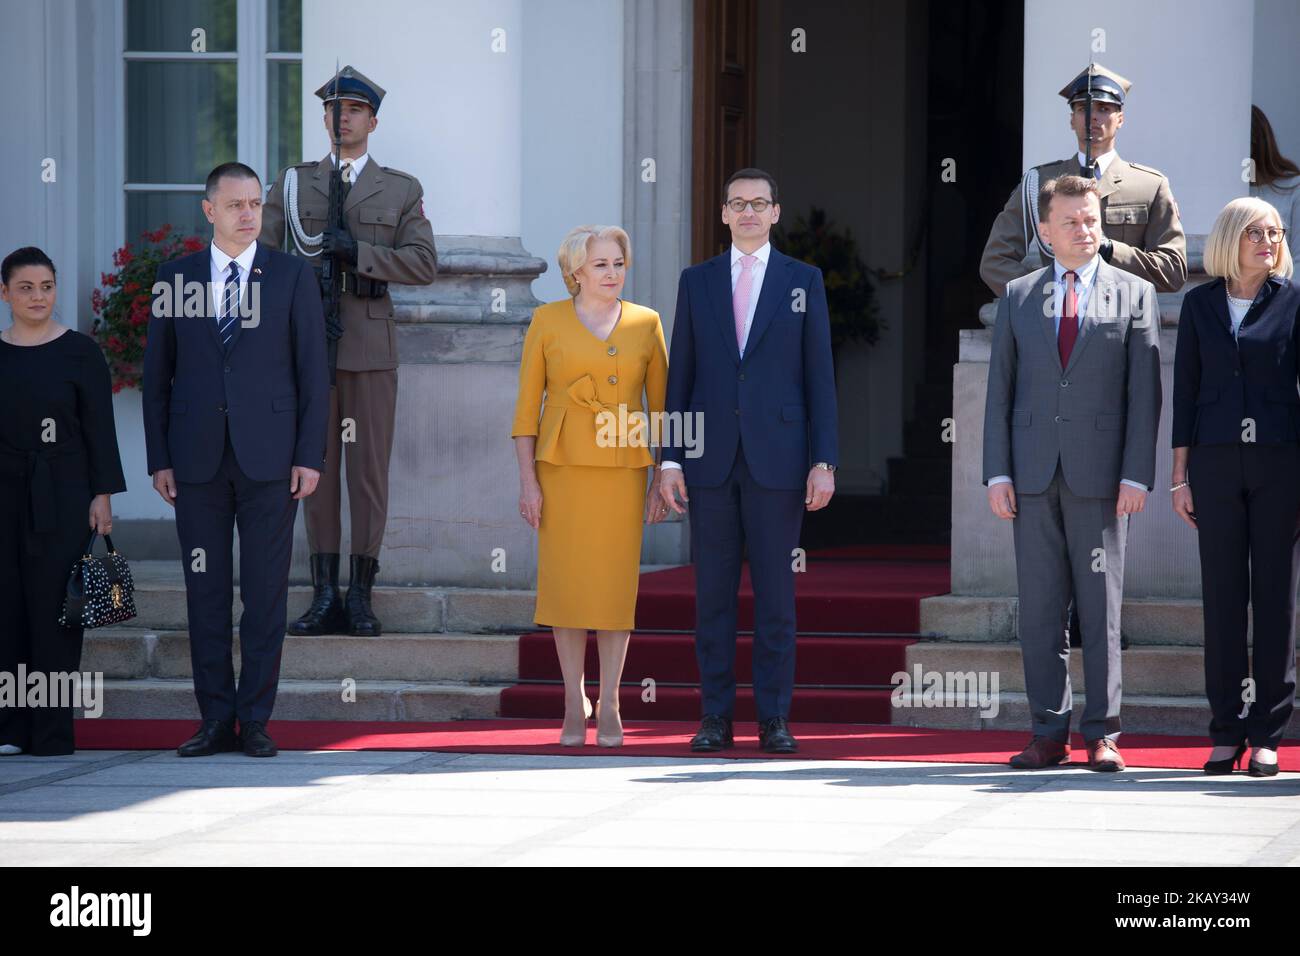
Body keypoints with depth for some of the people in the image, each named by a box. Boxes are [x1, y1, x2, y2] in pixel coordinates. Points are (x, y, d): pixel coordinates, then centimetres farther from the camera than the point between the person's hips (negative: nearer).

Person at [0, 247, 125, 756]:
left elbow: (100, 428, 0)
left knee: (54, 606, -4)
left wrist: (103, 494, -6)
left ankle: (53, 733, -1)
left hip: (61, 495, -3)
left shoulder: (79, 352, 1)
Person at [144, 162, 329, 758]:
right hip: (197, 459, 1)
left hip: (269, 457, -1)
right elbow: (156, 374, 9)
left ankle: (255, 721, 4)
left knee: (266, 593, -1)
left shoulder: (293, 277, 5)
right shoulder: (175, 279, 8)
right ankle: (216, 721, 8)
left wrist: (310, 455, -4)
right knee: (205, 593, 3)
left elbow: (313, 371, 3)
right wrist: (158, 458, 2)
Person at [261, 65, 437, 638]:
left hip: (370, 346, -1)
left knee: (369, 467, -2)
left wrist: (358, 252, -15)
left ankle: (361, 598, 2)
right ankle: (324, 596, 5)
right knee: (315, 466, 2)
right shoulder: (293, 183, 11)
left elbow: (424, 264, -4)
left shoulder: (401, 191, 8)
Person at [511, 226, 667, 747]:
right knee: (566, 582, 1)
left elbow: (661, 406, 7)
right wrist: (528, 480, -6)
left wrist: (661, 481, 1)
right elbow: (526, 406, 0)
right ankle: (574, 703, 13)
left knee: (615, 584, 0)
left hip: (622, 469, 1)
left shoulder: (646, 323, 4)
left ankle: (609, 705, 10)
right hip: (562, 466, -1)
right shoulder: (547, 321, 0)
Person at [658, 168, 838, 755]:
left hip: (777, 459, -2)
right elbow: (680, 376, 10)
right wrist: (670, 459, 2)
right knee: (713, 594, 3)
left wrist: (824, 462, -4)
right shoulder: (696, 282, 11)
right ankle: (716, 717, 8)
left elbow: (819, 376, 3)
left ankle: (774, 719, 4)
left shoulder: (804, 281, 6)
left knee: (776, 593, 0)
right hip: (712, 461, 2)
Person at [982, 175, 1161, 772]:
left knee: (1101, 609, 0)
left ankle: (1101, 734, 5)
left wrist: (1137, 475, -7)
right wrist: (997, 473, 1)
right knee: (1039, 607, 3)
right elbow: (1000, 390, 10)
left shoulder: (1135, 296, 5)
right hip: (1034, 475, 2)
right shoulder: (1018, 297, 12)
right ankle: (1048, 734, 8)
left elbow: (1144, 393, 1)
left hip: (1100, 476, -2)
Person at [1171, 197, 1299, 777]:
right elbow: (1185, 391, 9)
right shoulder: (1200, 304, 8)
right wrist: (1180, 476, 4)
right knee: (1222, 595, 2)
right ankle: (1226, 732, 6)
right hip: (1216, 462, 1)